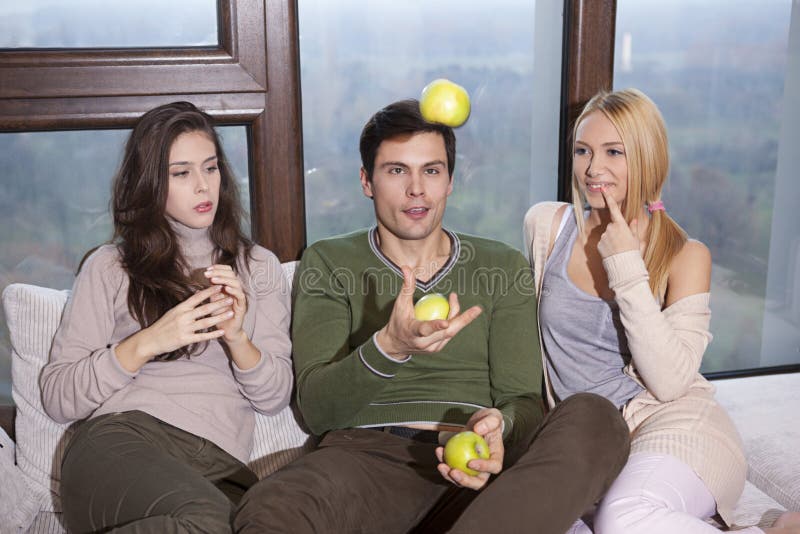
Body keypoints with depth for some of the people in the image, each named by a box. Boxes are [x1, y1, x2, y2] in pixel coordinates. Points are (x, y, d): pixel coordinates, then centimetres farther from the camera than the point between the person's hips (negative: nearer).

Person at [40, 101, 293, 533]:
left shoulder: (259, 267, 21)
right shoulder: (110, 267, 15)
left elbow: (275, 397, 12)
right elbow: (57, 397, 7)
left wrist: (237, 339, -7)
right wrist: (145, 345, -7)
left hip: (221, 464, 2)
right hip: (121, 437, -2)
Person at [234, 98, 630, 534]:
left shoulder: (504, 266, 17)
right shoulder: (326, 263, 12)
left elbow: (522, 400, 10)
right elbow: (316, 408, 0)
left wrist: (496, 425, -16)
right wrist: (389, 348, -21)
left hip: (472, 466, 4)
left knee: (595, 417, -29)